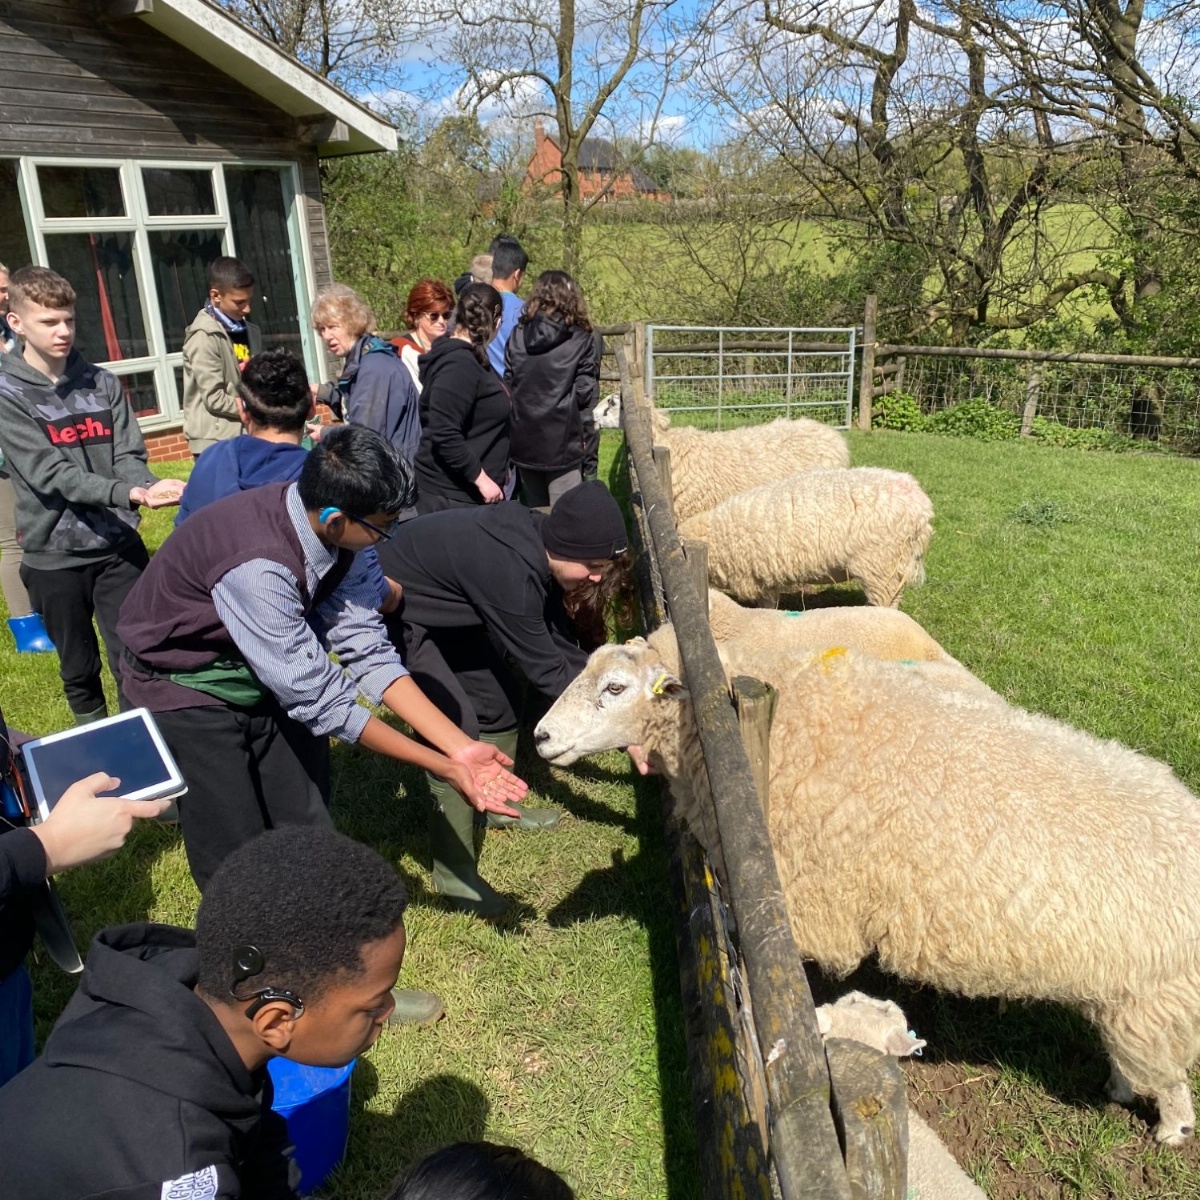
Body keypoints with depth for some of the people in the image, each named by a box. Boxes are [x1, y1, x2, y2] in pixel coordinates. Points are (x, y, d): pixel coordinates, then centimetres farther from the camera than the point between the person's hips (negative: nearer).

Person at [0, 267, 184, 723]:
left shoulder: (102, 383, 3)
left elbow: (128, 457, -2)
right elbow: (51, 475, -18)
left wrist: (151, 487, -25)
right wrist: (130, 494, -32)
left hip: (119, 544, 2)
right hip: (55, 554, -2)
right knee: (79, 669, 14)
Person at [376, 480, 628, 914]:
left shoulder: (537, 548, -9)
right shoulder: (508, 570, -36)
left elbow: (564, 646, 0)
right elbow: (546, 670, -28)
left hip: (439, 611, 9)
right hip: (390, 615, -9)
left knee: (501, 696, 11)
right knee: (457, 723, -17)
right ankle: (454, 873, -3)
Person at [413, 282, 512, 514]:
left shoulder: (469, 357, 13)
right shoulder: (459, 364, -19)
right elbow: (444, 436, -26)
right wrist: (481, 479, -22)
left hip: (468, 489, 10)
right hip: (451, 494, -10)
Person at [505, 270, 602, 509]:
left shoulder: (517, 335, 4)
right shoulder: (581, 340, -4)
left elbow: (507, 386, 5)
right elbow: (585, 391, -6)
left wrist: (513, 427, 13)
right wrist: (585, 431, 6)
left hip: (523, 439, 4)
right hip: (563, 439, -4)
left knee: (534, 516, 16)